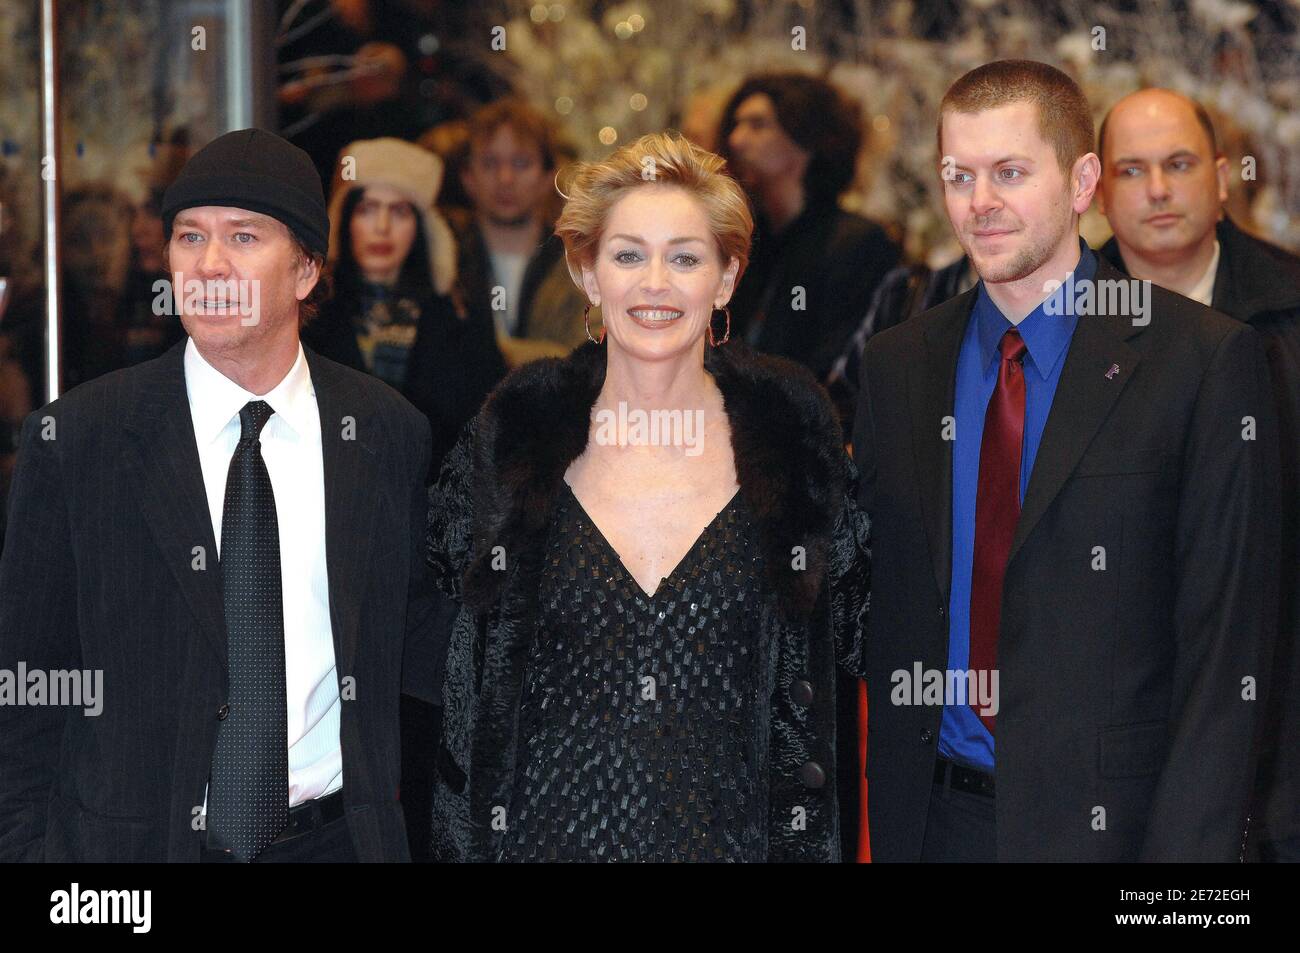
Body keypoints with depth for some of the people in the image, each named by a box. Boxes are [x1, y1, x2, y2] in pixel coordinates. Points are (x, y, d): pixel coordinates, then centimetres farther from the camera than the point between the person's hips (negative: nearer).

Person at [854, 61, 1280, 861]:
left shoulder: (1205, 360, -8)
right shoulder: (897, 364, 6)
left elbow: (1227, 644, -10)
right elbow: (885, 603, 9)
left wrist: (1188, 845, -16)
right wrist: (880, 809, 1)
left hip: (1103, 821, -4)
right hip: (934, 816, 4)